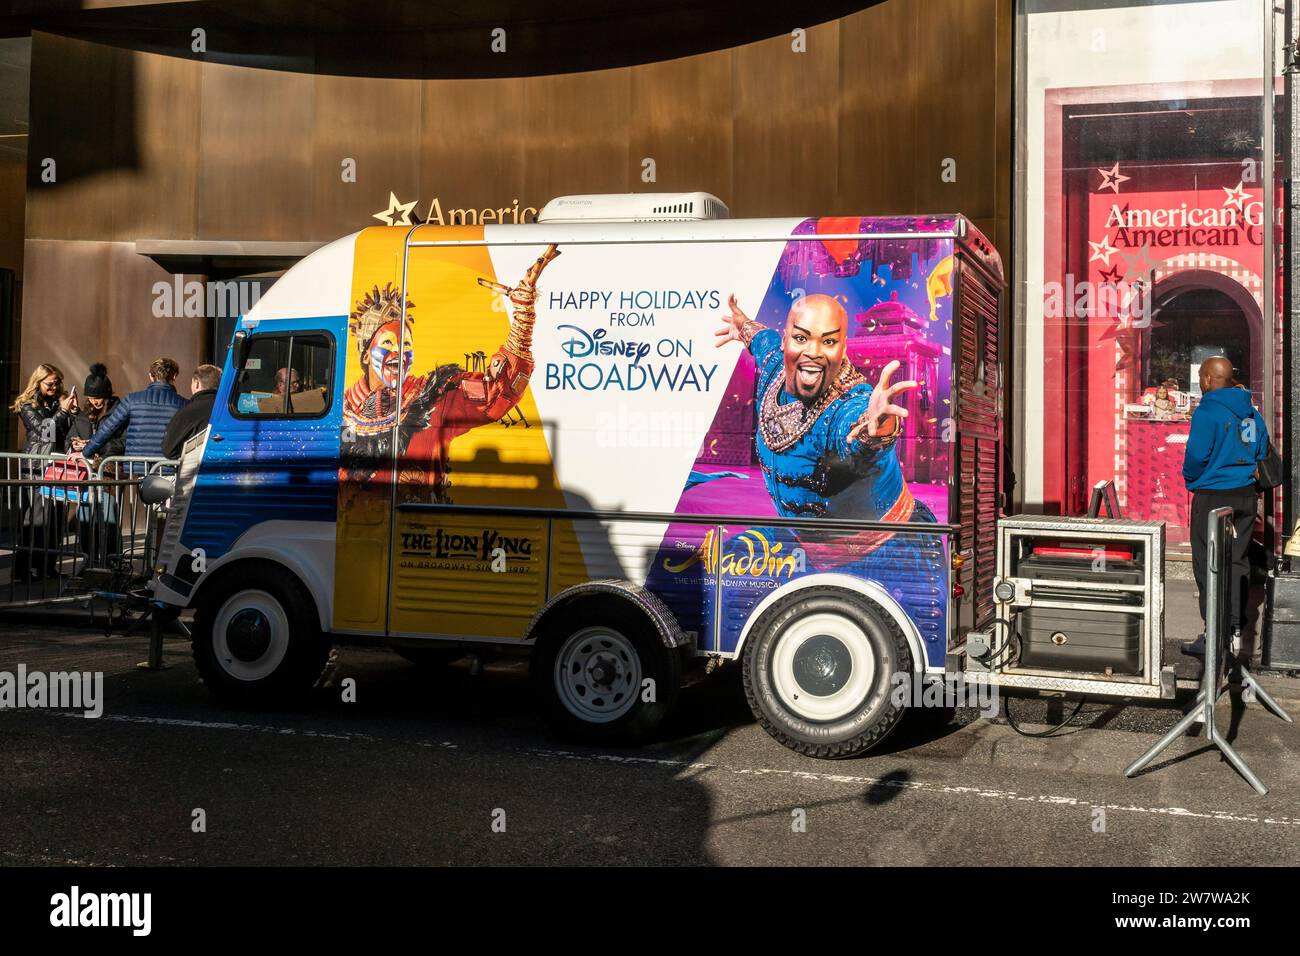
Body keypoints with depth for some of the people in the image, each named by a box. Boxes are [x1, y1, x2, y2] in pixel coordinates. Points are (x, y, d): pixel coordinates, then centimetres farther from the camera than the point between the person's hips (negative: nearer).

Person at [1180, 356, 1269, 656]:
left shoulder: (1208, 411, -15)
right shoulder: (1251, 412, 9)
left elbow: (1196, 455, -17)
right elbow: (1262, 454, 15)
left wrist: (1191, 479, 1)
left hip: (1214, 496, -7)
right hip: (1247, 495, 7)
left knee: (1209, 564, -2)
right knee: (1237, 560, 14)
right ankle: (1236, 626, 21)